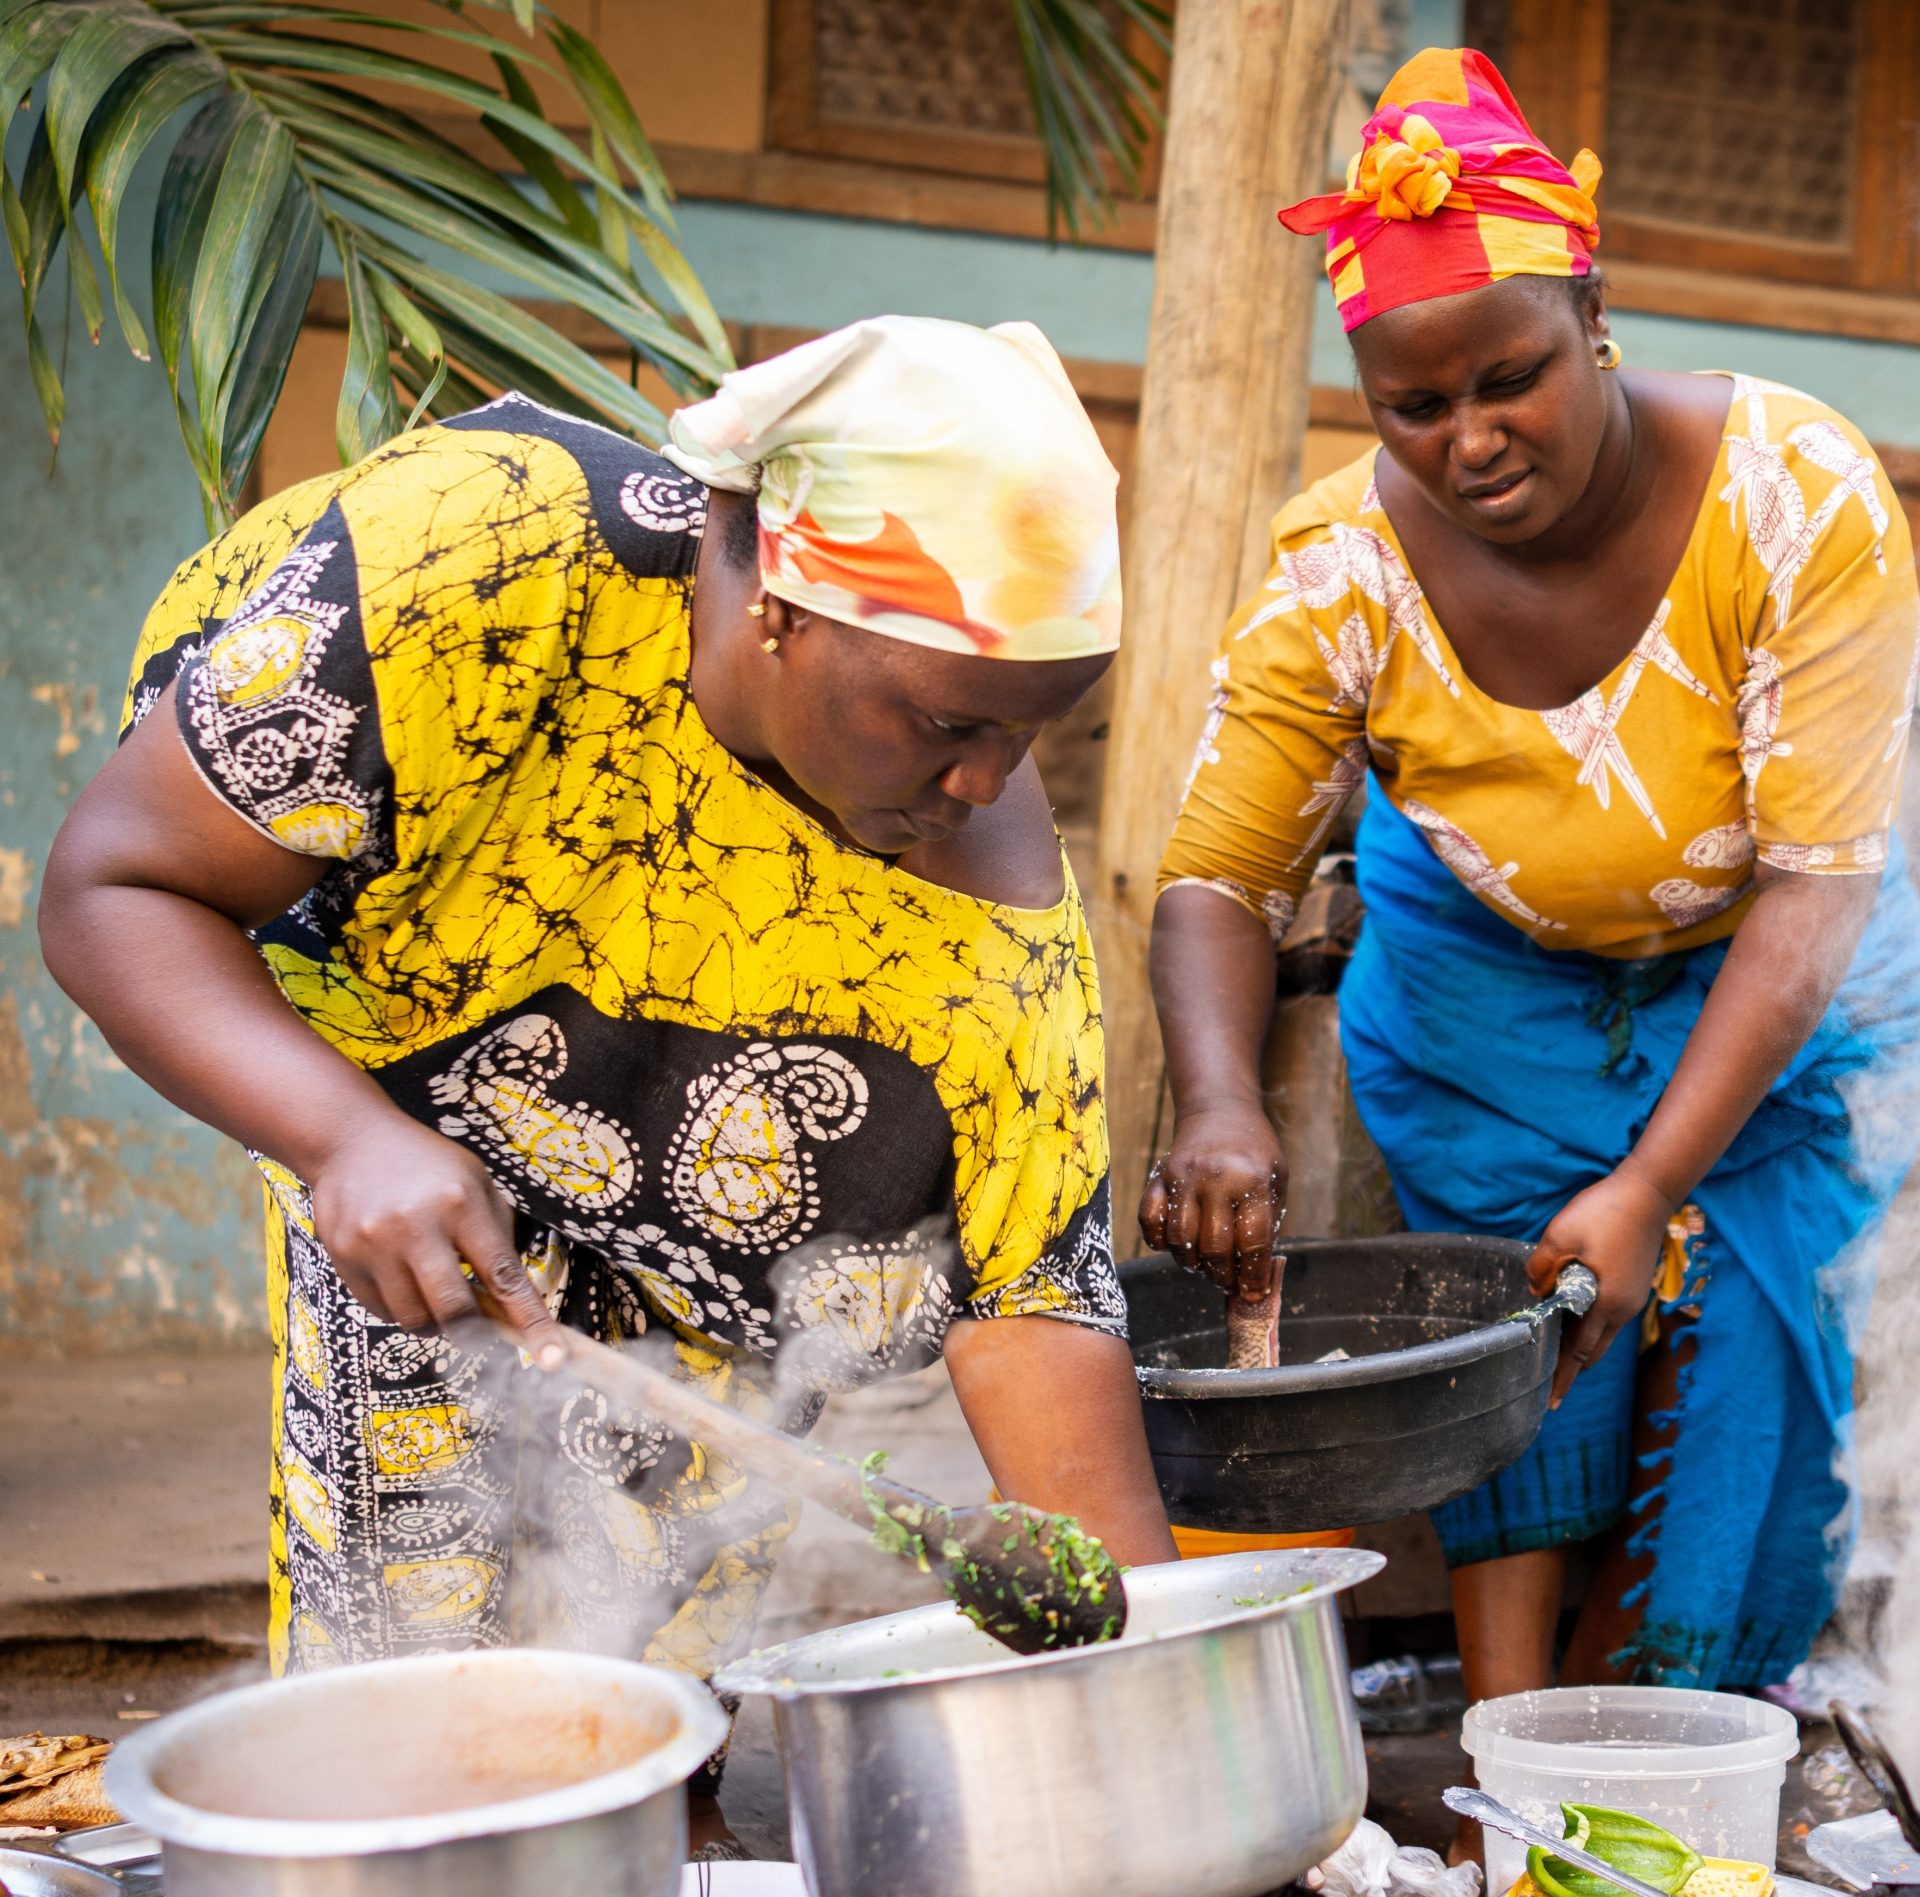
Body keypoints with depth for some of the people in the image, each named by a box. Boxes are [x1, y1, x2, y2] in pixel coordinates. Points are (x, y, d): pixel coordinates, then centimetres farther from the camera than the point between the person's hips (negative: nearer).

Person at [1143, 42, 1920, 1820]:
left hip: (1769, 980, -1)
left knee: (1745, 1355, -9)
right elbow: (1219, 874, -20)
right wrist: (1219, 1106, -42)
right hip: (1488, 973, 2)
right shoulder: (1343, 571, -23)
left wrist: (1651, 1189, -39)